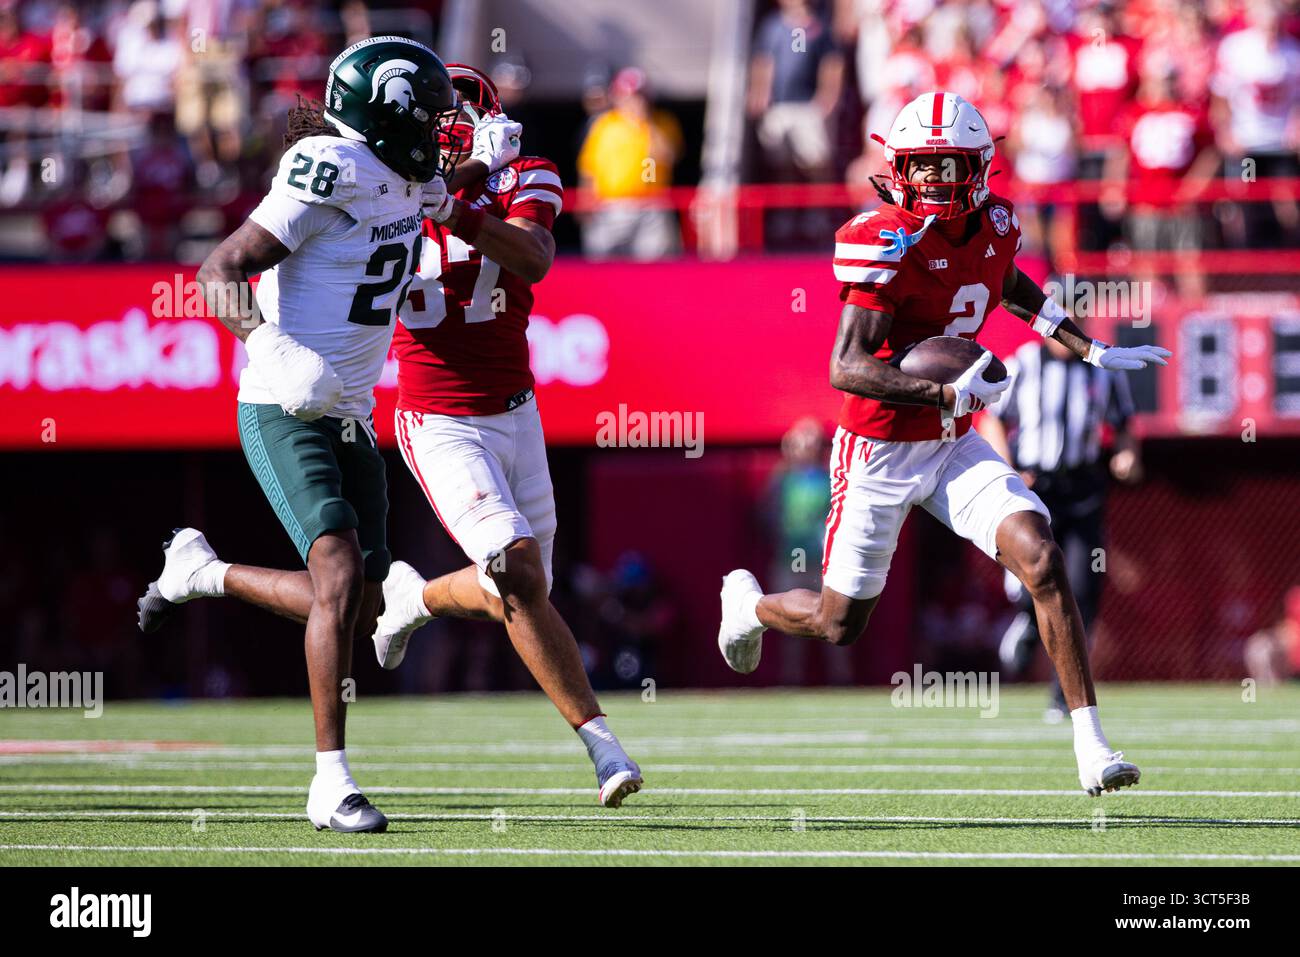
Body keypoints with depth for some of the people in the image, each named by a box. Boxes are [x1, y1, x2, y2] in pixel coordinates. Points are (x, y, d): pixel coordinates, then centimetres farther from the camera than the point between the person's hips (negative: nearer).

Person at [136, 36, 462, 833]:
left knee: (356, 612, 8)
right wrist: (269, 343, -34)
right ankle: (332, 784, -17)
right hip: (286, 415, -8)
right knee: (341, 576, -21)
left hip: (349, 419, 8)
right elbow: (220, 272, -18)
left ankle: (201, 571, 31)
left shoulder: (414, 182, 7)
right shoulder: (332, 174, -17)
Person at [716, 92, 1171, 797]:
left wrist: (1093, 352, 17)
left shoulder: (996, 224, -3)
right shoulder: (886, 242, -23)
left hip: (954, 447, 5)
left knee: (1042, 558, -16)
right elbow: (846, 369, -28)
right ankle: (748, 602, 45)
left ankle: (1091, 747, -14)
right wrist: (947, 394, -38)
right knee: (838, 624, 9)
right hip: (880, 451, -5)